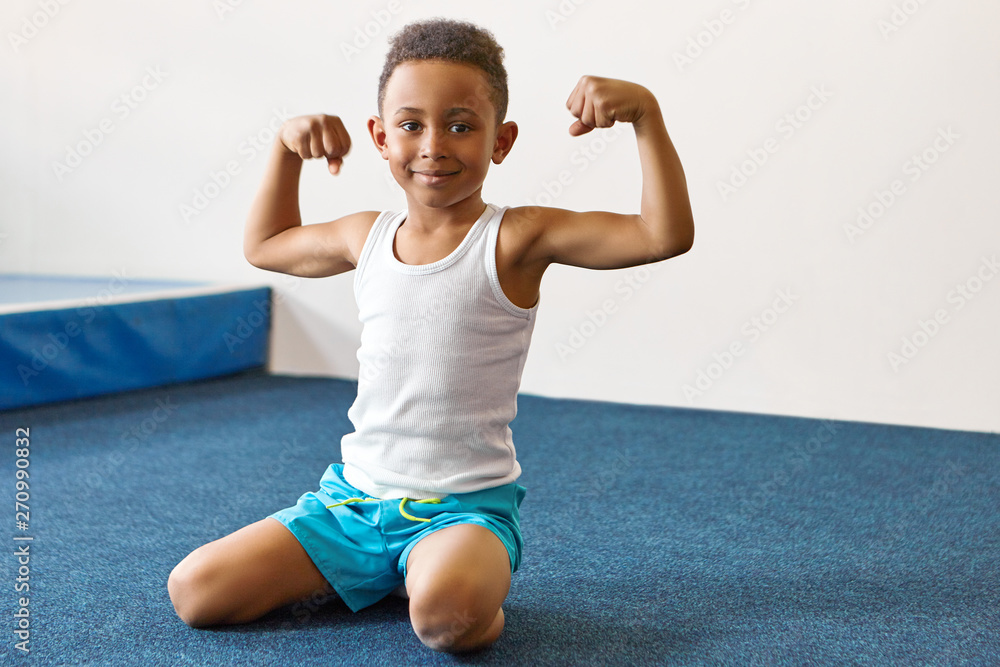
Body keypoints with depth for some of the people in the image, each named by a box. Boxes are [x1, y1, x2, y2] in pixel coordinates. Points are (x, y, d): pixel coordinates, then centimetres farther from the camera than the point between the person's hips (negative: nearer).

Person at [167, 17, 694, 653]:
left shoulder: (516, 239, -10)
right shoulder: (367, 236, 6)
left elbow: (667, 234, -20)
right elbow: (264, 245, 27)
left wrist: (645, 112, -27)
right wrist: (288, 147, 15)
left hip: (467, 503, -5)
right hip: (355, 494, 6)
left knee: (447, 615, -39)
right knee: (194, 590, -5)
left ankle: (480, 577, -1)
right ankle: (377, 572, 14)